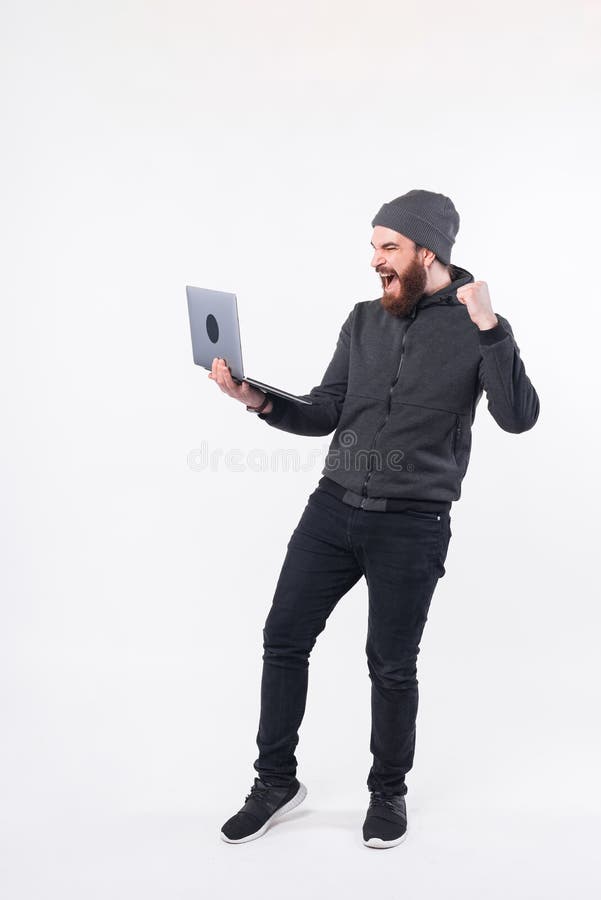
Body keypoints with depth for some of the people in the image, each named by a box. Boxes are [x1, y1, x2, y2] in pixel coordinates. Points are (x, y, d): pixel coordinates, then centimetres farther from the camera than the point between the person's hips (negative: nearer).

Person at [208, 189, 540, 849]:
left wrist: (488, 329, -24)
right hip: (334, 505, 5)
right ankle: (276, 782, 22)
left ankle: (388, 793, 28)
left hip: (413, 524, -4)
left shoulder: (478, 329, -3)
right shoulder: (364, 321, 10)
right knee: (284, 638, 5)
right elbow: (323, 415, 11)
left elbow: (517, 417, -16)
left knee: (392, 666, 5)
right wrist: (260, 400, -5)